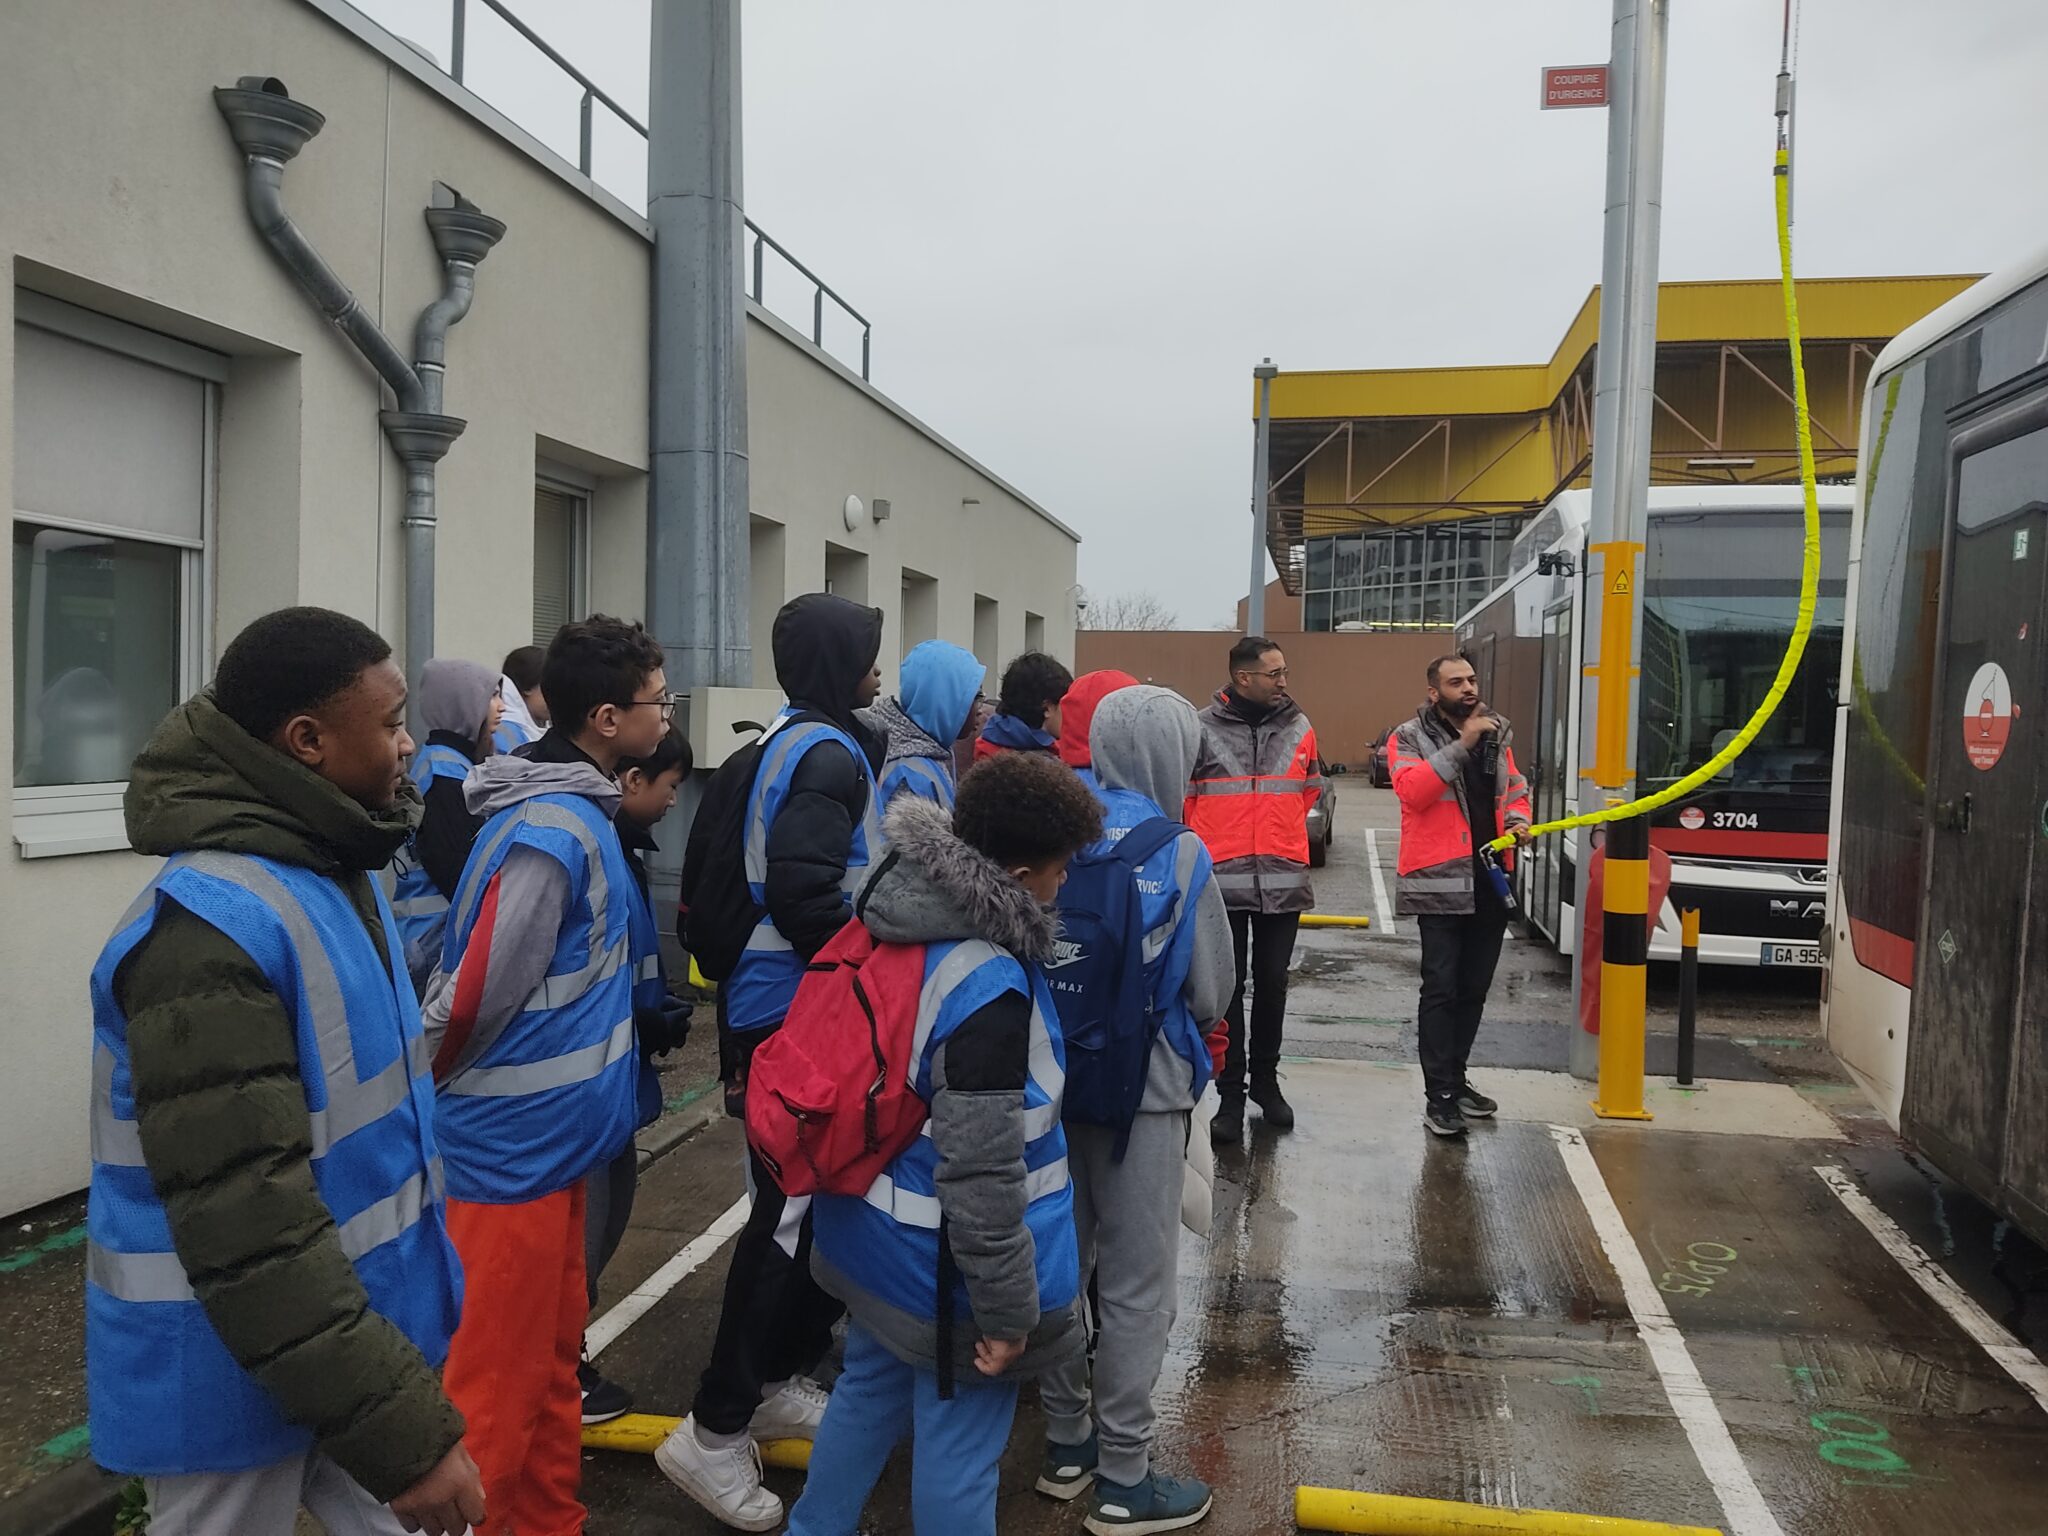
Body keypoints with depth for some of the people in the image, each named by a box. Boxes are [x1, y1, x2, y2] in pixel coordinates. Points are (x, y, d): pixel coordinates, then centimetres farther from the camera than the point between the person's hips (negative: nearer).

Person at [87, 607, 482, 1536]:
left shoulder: (335, 874, 5)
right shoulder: (212, 927, -25)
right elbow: (243, 1228, -28)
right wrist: (400, 1431, -26)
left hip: (357, 1324, 8)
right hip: (243, 1376, -8)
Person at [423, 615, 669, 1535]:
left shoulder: (574, 810, 7)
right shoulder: (551, 832, -23)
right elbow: (479, 996, -22)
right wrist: (437, 1088, -6)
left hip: (548, 1136, 9)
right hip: (514, 1145, -9)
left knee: (550, 1353, 22)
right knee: (495, 1381, 6)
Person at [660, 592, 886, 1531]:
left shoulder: (788, 742, 14)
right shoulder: (832, 753, -16)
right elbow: (804, 891, -27)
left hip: (780, 1010, 10)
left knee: (803, 1204, 18)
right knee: (798, 1214, -3)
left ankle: (773, 1381, 31)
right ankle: (715, 1431, 6)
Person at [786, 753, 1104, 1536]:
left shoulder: (891, 927, -3)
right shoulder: (989, 988, -30)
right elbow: (981, 1171, -28)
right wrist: (1007, 1304, -16)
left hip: (877, 1232, 9)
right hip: (943, 1263, -9)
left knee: (868, 1391, 29)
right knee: (957, 1445, 11)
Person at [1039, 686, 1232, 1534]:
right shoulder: (1179, 854, -14)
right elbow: (1212, 994, -6)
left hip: (1051, 1075, 5)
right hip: (1141, 1085, -5)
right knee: (1136, 1283, 7)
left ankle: (1067, 1443, 32)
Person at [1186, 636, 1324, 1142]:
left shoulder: (1298, 727, 5)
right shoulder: (1203, 729, -5)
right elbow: (1181, 796, 4)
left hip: (1283, 881, 3)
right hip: (1223, 881, -2)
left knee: (1272, 985, 11)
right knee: (1228, 986, 4)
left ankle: (1266, 1080, 27)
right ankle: (1230, 1094, 12)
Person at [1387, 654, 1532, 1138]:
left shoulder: (1496, 735, 14)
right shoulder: (1410, 738, -3)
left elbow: (1515, 789, 24)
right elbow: (1411, 790, -20)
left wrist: (1518, 820, 2)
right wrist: (1461, 745, -24)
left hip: (1490, 880, 6)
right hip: (1441, 882, -6)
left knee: (1474, 989, 13)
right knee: (1441, 988, -7)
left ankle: (1455, 1078, 26)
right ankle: (1439, 1095, -3)